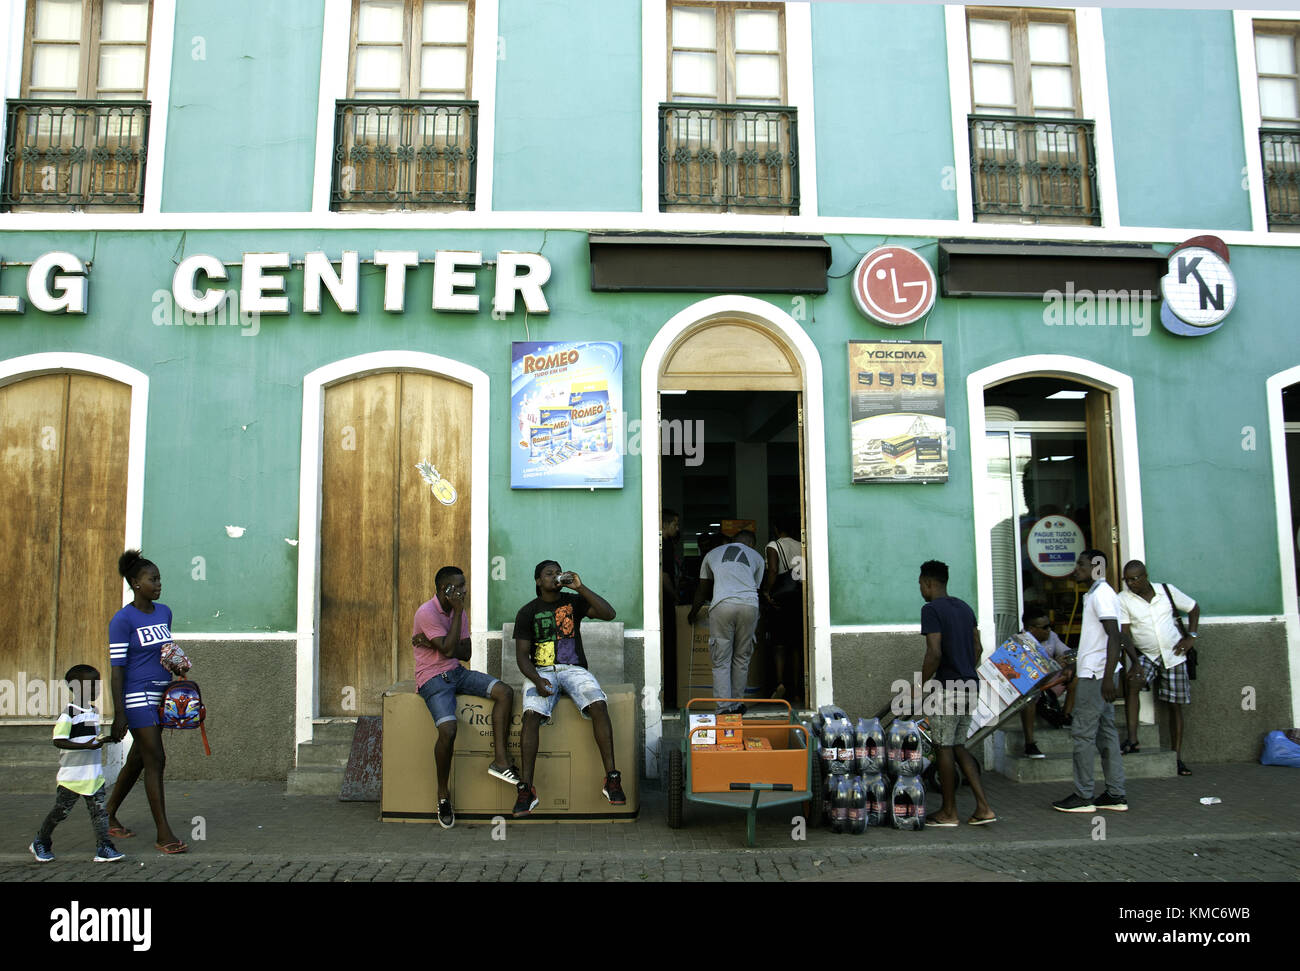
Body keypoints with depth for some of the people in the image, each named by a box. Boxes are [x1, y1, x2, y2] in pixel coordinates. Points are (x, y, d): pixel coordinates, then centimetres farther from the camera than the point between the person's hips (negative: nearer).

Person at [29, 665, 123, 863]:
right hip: (72, 775, -6)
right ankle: (41, 843, 31)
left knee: (99, 811, 1)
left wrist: (103, 741, 10)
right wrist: (86, 745, -29)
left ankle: (103, 848, 1)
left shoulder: (95, 711, 10)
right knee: (60, 811, 9)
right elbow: (58, 741, -21)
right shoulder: (69, 713, -14)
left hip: (94, 774, 6)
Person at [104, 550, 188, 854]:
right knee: (156, 760, -9)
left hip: (160, 696, 7)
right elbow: (117, 668, -12)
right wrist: (119, 713, -15)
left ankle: (108, 814, 32)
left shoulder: (164, 612, 11)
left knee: (137, 760, 14)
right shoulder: (123, 619, -10)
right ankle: (163, 834, -4)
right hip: (137, 697, -7)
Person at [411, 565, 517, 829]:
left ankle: (500, 760, -10)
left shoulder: (458, 611, 9)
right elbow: (449, 650, -20)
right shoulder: (426, 612, -14)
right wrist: (458, 612, -16)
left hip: (456, 672, 7)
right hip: (432, 679, -7)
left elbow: (465, 653, 4)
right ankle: (443, 793, -6)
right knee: (448, 730, -28)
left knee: (505, 691, -13)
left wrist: (433, 643, -12)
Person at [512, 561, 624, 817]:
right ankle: (525, 789, -28)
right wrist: (537, 680, -16)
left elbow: (609, 614, -6)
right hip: (540, 671, 0)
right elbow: (522, 655, 3)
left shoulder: (574, 601, 9)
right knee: (531, 714, -30)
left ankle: (612, 778, -25)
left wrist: (580, 587, -11)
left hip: (574, 668, 1)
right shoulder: (528, 612, 8)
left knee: (598, 706, -29)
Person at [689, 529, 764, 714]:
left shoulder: (712, 553, 26)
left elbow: (702, 589, 32)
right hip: (749, 605, 1)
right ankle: (737, 704, 18)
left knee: (721, 661, 2)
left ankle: (724, 707, -4)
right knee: (742, 659, 13)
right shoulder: (756, 557, 24)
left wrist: (693, 612, 45)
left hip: (722, 605, -1)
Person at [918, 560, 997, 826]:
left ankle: (949, 812, 11)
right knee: (958, 747, 15)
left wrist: (921, 684, -9)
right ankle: (983, 807, 10)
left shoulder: (931, 610, -13)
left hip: (947, 688, -8)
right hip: (970, 686, 8)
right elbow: (977, 648, 16)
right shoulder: (965, 607, 13)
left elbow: (934, 654, -20)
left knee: (945, 748, 2)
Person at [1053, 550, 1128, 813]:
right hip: (1098, 674, 10)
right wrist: (1076, 661, 30)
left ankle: (1083, 796, -1)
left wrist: (1108, 678, -26)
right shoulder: (1095, 593, 18)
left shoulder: (1102, 594, -13)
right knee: (1105, 732, 11)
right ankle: (1116, 794, 14)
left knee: (1083, 732, -6)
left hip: (1096, 675, -10)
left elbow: (1114, 637, -21)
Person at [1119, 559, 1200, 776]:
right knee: (1133, 682, -30)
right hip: (1146, 655, -1)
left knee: (1175, 706, 3)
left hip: (1173, 655, 1)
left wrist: (1191, 636, -1)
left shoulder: (1167, 591, -3)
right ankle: (1132, 739, -27)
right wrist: (1135, 661, -24)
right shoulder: (1123, 599, -8)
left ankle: (1177, 757, 11)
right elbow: (1125, 633, -13)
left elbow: (1193, 608, 11)